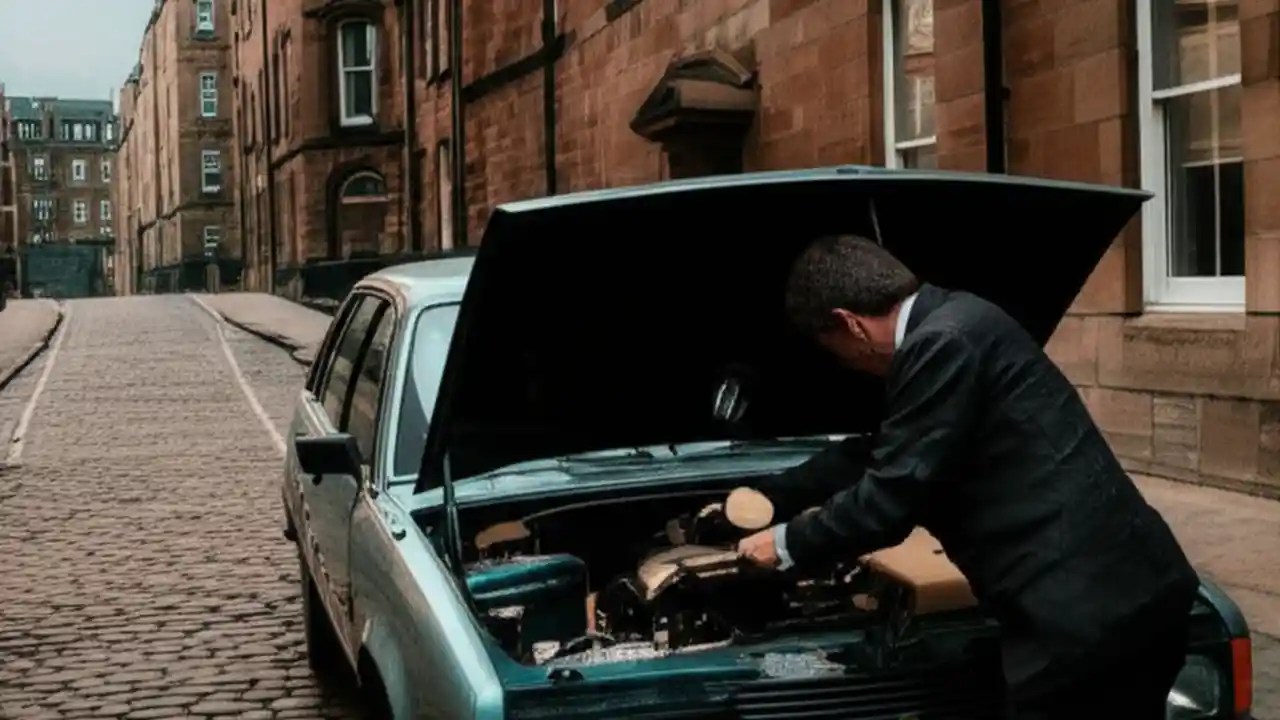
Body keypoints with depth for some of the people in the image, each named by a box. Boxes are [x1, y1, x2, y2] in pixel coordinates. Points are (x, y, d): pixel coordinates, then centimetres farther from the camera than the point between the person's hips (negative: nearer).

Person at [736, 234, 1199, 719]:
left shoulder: (944, 343, -16)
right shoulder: (952, 324, 17)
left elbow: (890, 498, -13)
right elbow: (879, 454, 30)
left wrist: (788, 545, 2)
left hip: (1090, 612, -10)